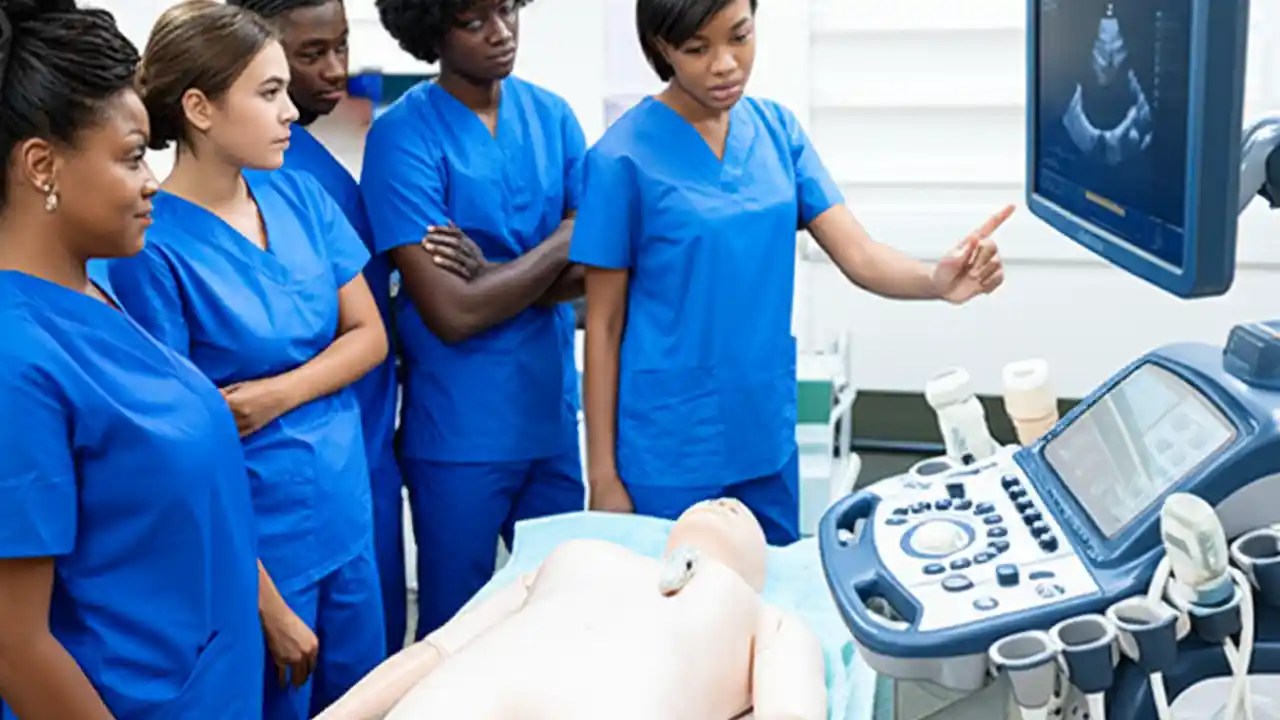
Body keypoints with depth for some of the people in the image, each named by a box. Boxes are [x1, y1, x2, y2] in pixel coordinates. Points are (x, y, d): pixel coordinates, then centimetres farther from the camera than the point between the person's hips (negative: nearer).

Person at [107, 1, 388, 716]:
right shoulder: (152, 246, -18)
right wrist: (268, 607, -16)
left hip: (348, 516, 6)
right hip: (249, 542, -6)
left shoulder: (298, 192, 0)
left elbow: (370, 334, 6)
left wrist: (278, 394, -14)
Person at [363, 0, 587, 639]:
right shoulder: (402, 136, -13)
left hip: (551, 413, 5)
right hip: (458, 433, -4)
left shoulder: (551, 116, 3)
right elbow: (452, 313, -18)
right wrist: (561, 241, -10)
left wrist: (492, 273, -17)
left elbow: (590, 269, -1)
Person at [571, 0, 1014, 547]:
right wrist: (603, 473, -7)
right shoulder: (624, 156, -12)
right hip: (669, 451, -4)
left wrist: (937, 279, -26)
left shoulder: (777, 129, 2)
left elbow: (857, 256, -5)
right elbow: (604, 324, -7)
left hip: (767, 436, 5)